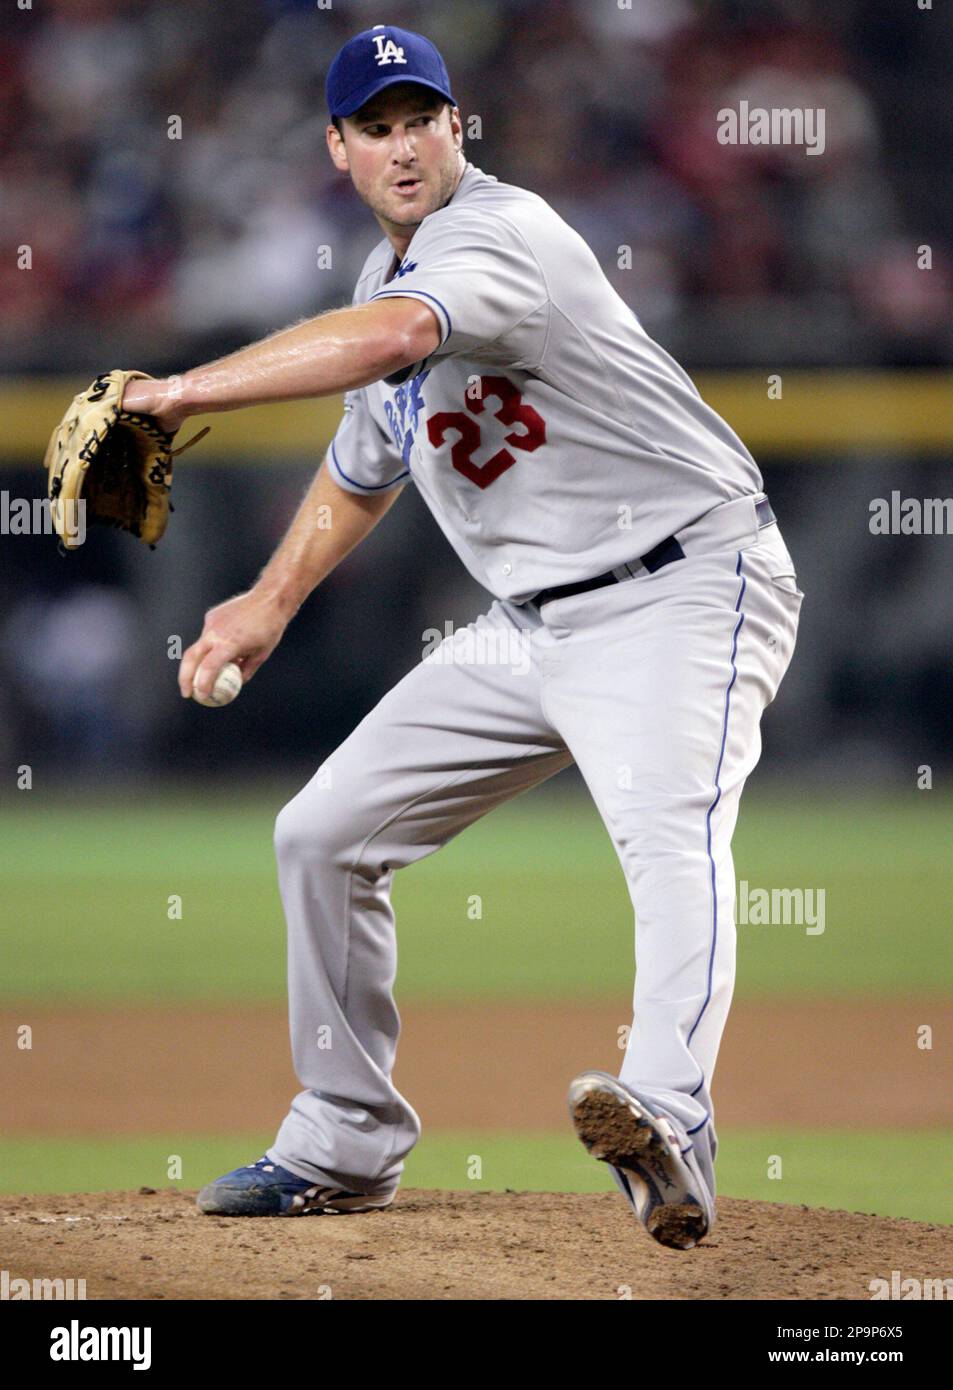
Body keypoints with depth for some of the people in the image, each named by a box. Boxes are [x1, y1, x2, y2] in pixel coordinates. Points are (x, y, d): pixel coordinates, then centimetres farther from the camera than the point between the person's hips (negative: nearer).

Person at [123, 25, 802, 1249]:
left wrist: (184, 393, -37)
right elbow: (364, 465, 30)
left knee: (667, 829, -34)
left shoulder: (501, 232, -18)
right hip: (528, 628, 10)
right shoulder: (390, 272, 12)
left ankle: (667, 1121, -57)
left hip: (683, 591, -9)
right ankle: (346, 1147, 22)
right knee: (323, 835, 10)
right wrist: (273, 601, 27)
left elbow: (392, 339, -40)